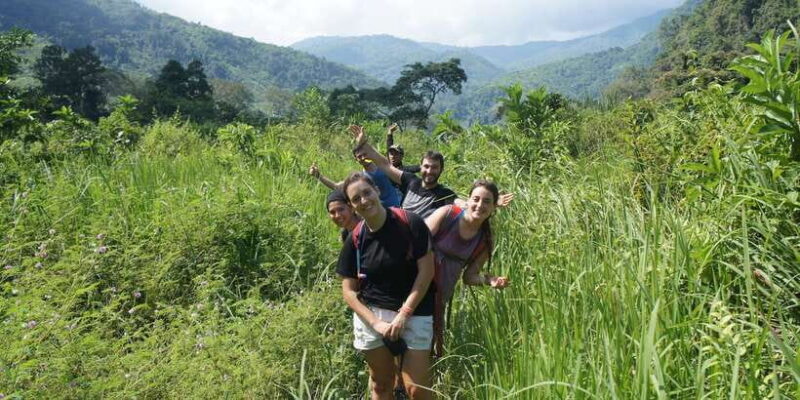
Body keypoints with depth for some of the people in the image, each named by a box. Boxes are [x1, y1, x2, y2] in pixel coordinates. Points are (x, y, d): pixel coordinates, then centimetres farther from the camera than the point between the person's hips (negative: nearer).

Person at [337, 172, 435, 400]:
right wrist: (375, 323, -11)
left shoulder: (410, 223, -11)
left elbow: (426, 271, -10)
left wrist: (403, 314, -13)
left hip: (414, 314, -2)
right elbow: (348, 290, 1)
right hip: (370, 315, 3)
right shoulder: (355, 239, -3)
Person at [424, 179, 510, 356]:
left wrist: (488, 280, -12)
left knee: (433, 340, 6)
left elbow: (468, 276, 8)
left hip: (440, 295, 4)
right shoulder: (447, 214, -8)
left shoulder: (485, 241, 3)